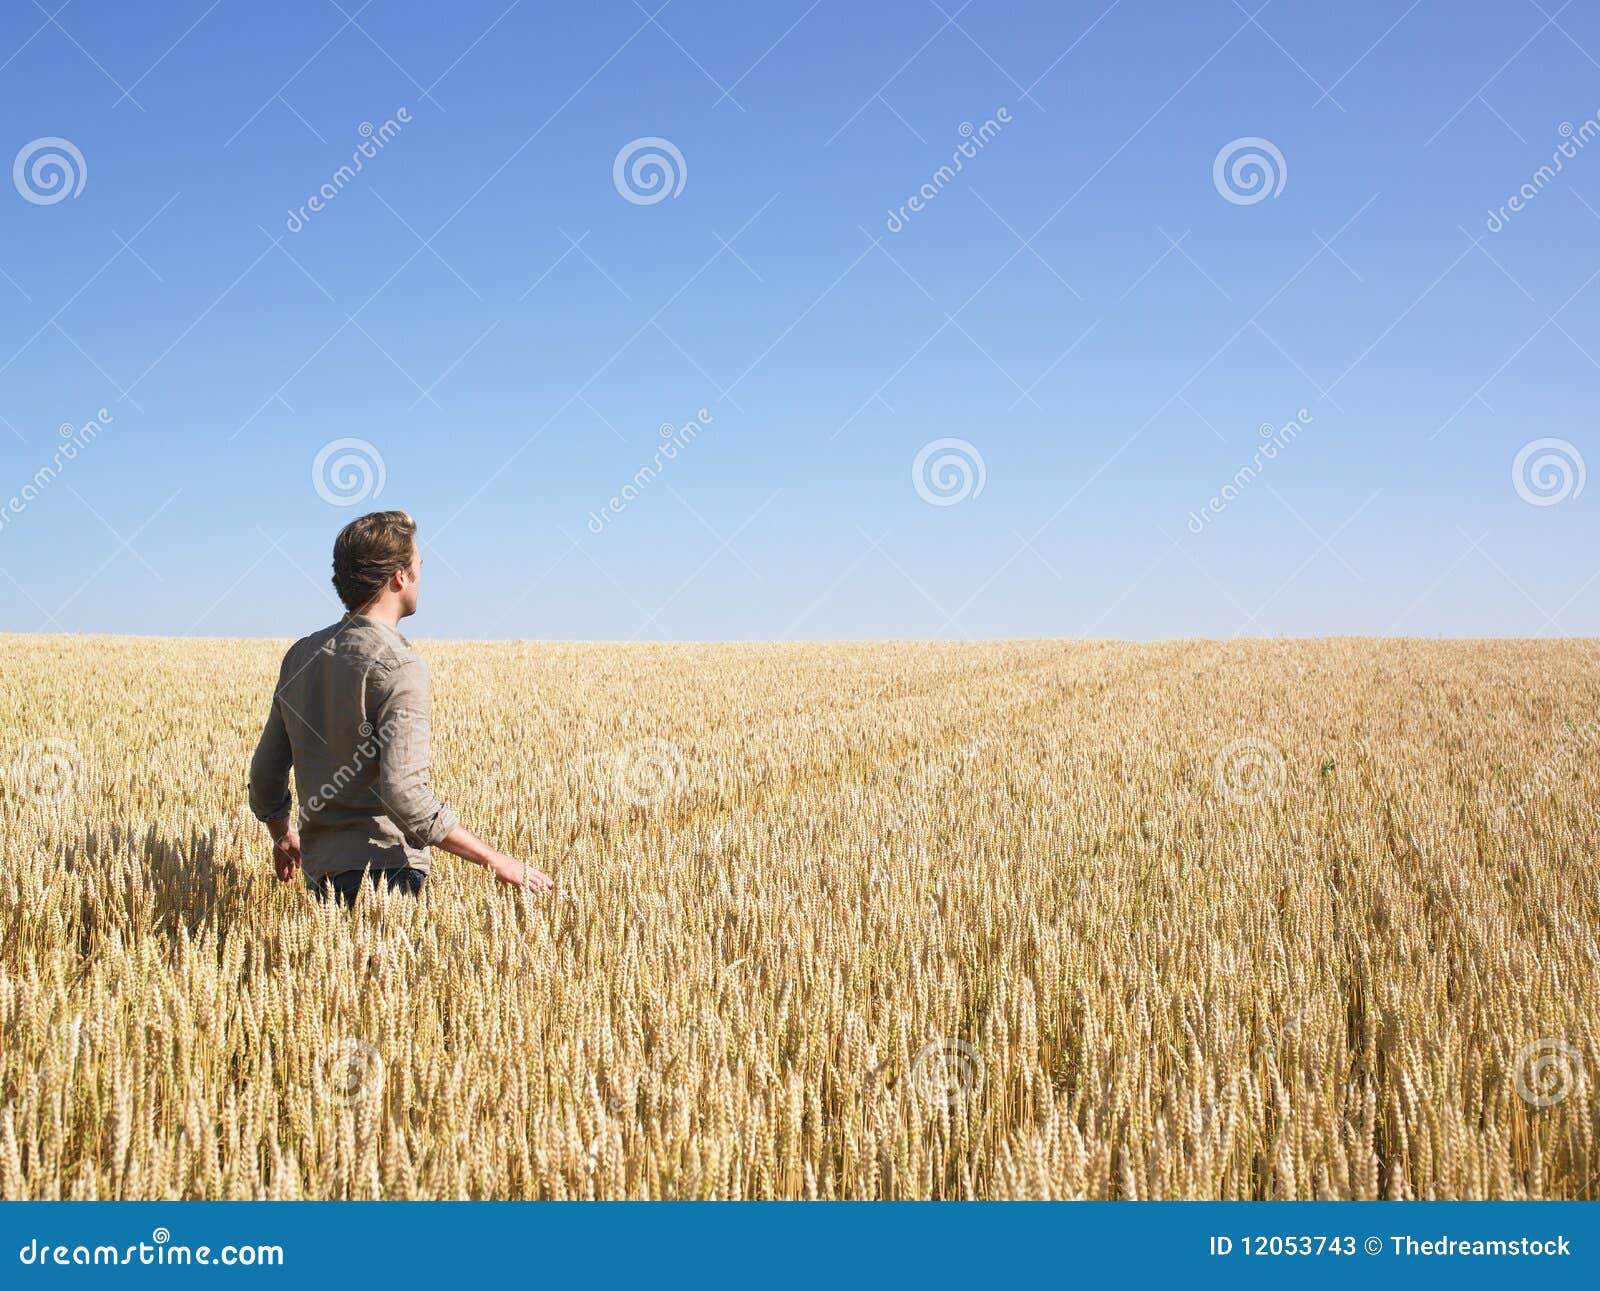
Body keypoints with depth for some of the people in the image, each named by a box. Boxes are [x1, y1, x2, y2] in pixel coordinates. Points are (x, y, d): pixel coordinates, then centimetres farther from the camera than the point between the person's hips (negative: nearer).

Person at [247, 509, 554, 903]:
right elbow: (406, 797, -22)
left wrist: (283, 836, 36)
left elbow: (265, 771, 17)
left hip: (319, 866, 8)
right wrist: (495, 861, -16)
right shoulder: (398, 667, -14)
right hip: (385, 869, -8)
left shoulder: (301, 655, 10)